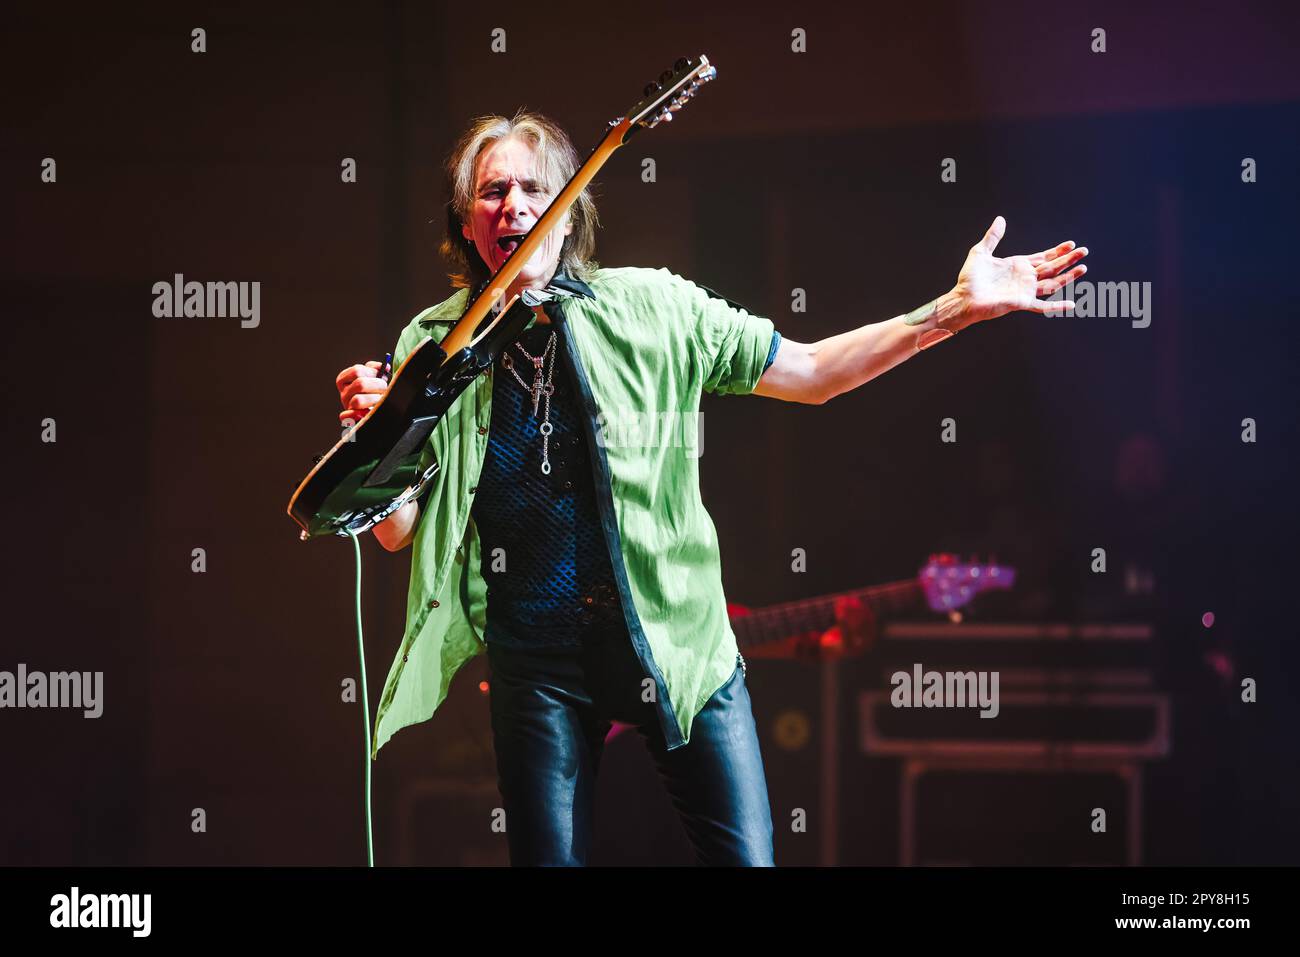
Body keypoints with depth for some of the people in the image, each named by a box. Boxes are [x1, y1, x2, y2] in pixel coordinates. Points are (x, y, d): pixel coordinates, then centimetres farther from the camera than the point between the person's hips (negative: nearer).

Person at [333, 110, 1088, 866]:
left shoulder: (650, 309, -1)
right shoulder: (433, 346, 0)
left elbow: (808, 372, 6)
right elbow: (397, 531, 2)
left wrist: (955, 310, -3)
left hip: (677, 643, 0)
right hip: (536, 656, 0)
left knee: (745, 853, -1)